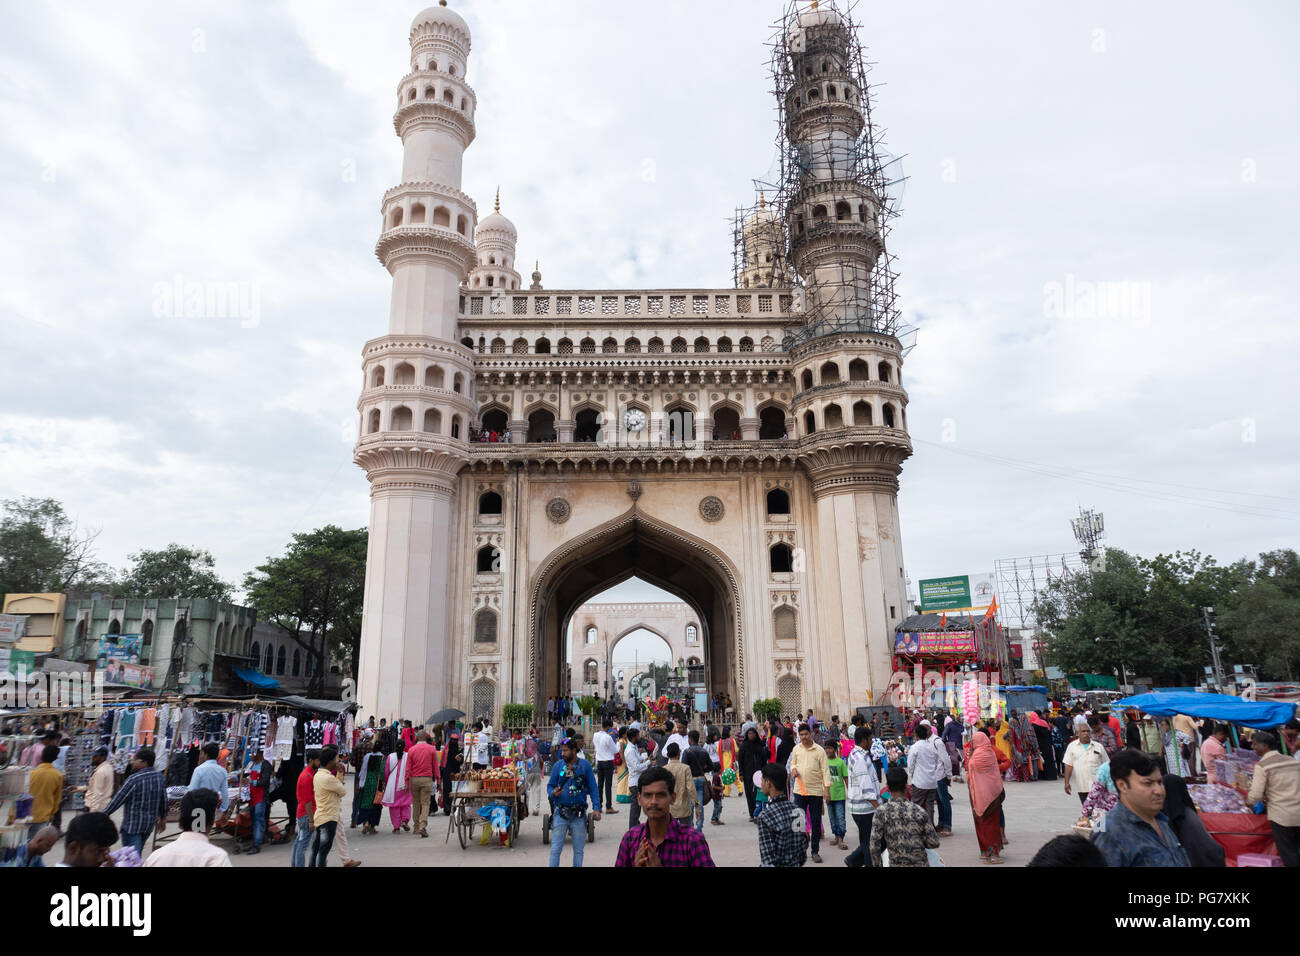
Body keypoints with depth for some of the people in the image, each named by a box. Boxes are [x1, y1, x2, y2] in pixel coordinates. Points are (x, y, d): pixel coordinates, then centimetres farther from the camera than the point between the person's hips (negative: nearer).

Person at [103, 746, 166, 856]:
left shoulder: (134, 779, -18)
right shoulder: (159, 777, 1)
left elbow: (118, 800, -12)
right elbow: (164, 800, 9)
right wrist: (163, 818, 22)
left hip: (132, 825, -6)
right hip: (149, 824, 6)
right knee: (138, 853, 22)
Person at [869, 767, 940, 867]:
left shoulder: (881, 813, -10)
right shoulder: (919, 811, -6)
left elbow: (874, 846, -12)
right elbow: (934, 844, -1)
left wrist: (877, 865, 1)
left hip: (896, 864, -1)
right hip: (921, 863, 1)